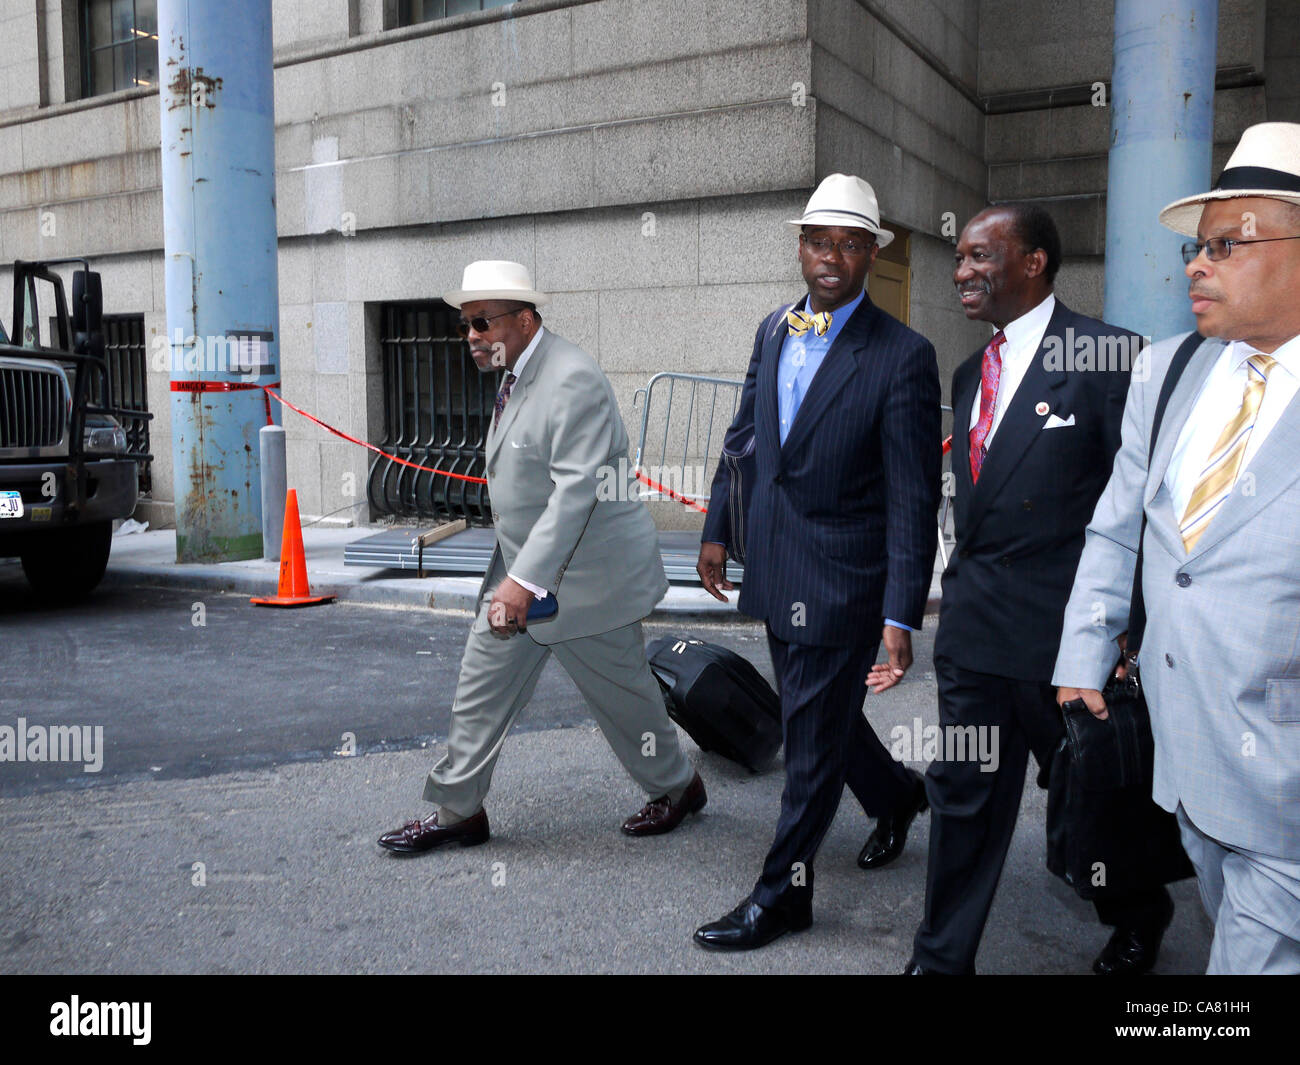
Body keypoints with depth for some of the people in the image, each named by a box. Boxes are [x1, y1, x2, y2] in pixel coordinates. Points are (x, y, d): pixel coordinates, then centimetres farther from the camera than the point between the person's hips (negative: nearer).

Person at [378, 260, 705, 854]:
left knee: (621, 694, 8)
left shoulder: (573, 380, -21)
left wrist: (526, 580, -31)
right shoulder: (515, 377, 10)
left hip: (583, 577, -9)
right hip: (521, 570, 9)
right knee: (480, 691, 10)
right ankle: (458, 813, 24)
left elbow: (576, 490, -28)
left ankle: (677, 788, 31)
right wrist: (514, 574, 20)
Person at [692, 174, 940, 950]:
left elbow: (914, 499, -16)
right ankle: (896, 793, 49)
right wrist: (718, 529, 14)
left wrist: (901, 616, -21)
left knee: (812, 733, 4)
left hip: (840, 578, -7)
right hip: (775, 566, 7)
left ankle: (784, 894, 21)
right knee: (818, 710, 22)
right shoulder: (774, 330, 7)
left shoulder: (903, 357, -14)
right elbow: (745, 434, 16)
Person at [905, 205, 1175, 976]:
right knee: (964, 793, 11)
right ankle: (944, 958, 25)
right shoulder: (972, 372, 12)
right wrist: (962, 594, 13)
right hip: (973, 627, 6)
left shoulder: (1109, 356, -11)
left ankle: (1140, 916, 44)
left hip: (1064, 630, -6)